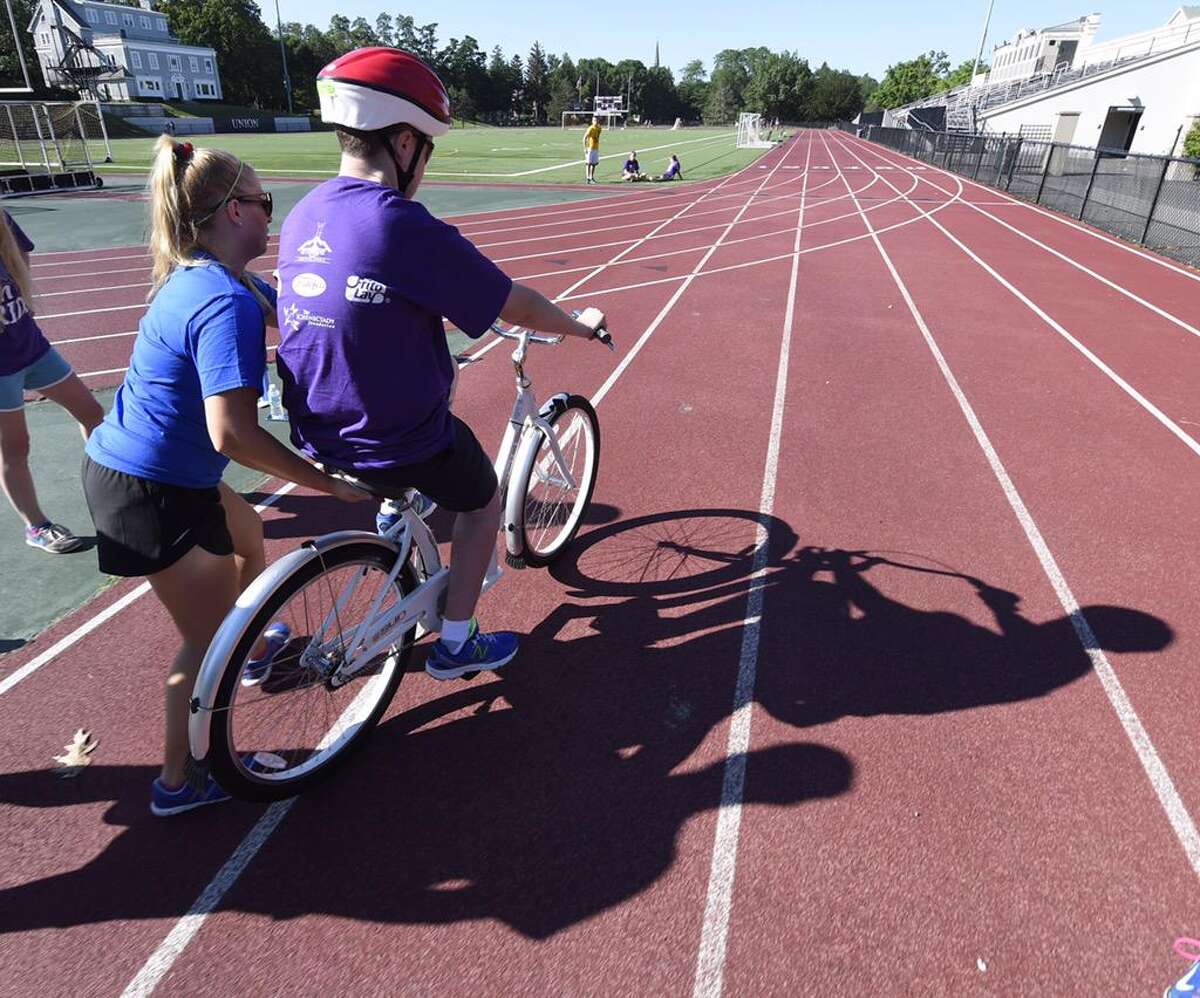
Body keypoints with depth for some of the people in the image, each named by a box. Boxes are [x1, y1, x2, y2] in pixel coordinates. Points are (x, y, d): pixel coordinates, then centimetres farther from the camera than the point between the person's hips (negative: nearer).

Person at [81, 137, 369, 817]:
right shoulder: (229, 302, -25)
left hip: (119, 462, 10)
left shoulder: (197, 278, 5)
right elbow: (234, 434, -34)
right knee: (211, 639, 3)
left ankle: (259, 647, 53)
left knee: (246, 533, 30)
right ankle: (179, 783, 21)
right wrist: (330, 484, -27)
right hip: (151, 493, -10)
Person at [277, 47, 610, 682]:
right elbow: (518, 307, -15)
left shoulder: (302, 217, 1)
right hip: (401, 441, -7)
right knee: (482, 502, 20)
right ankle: (456, 643, 27)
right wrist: (583, 325, 5)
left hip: (317, 433, 7)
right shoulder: (407, 228, -23)